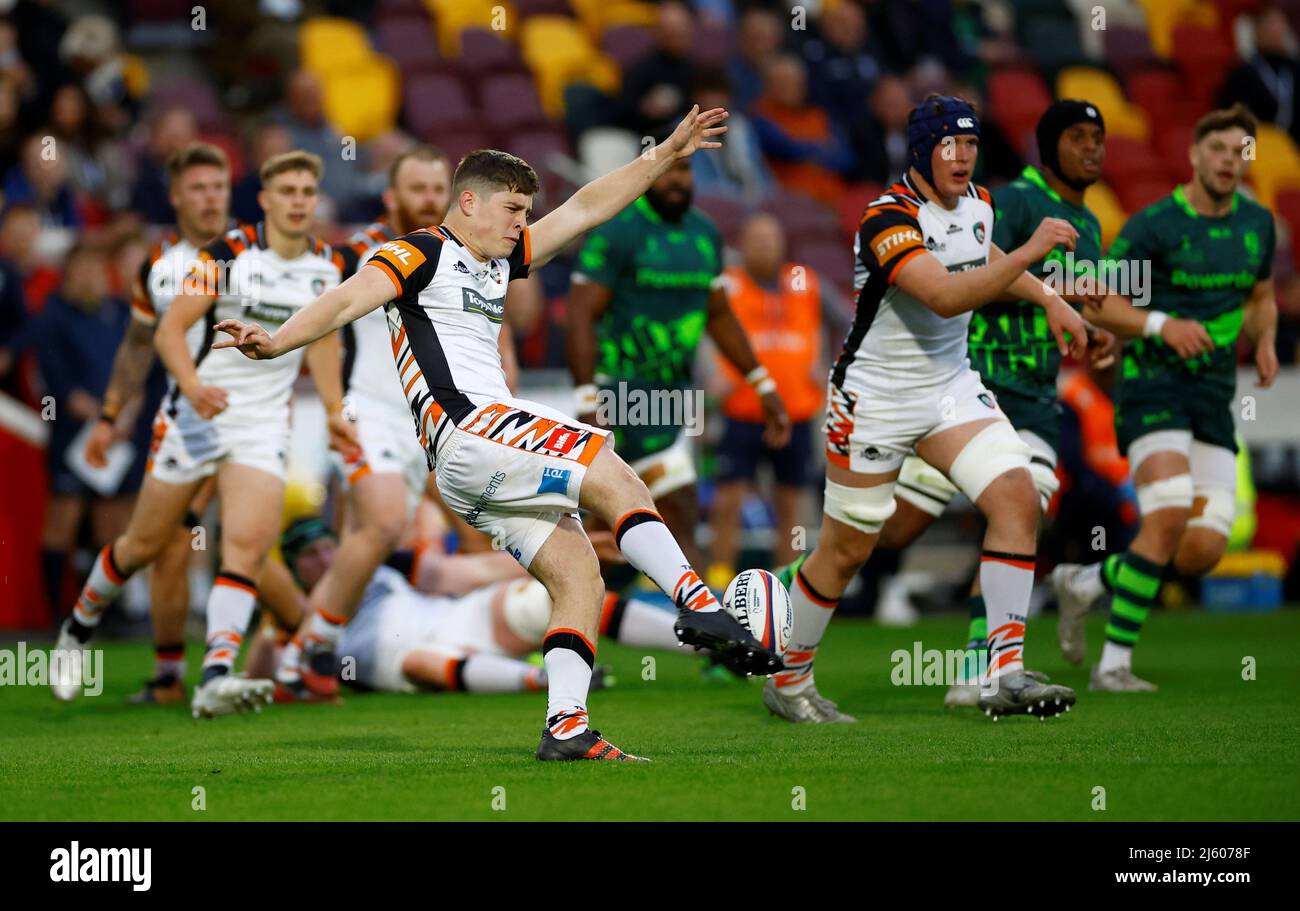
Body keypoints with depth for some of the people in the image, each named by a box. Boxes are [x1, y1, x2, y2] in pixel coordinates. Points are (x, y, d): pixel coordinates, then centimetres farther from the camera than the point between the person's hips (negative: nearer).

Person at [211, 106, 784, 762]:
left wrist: (664, 156, 27)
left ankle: (566, 728, -9)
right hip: (467, 431, -9)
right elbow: (347, 300, -15)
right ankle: (698, 605, -26)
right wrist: (276, 342, -31)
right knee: (614, 478, -21)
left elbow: (584, 209, 28)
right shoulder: (417, 256, 0)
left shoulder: (499, 261, 24)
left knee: (578, 575, -3)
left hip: (482, 467, 9)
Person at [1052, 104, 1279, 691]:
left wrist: (1264, 344, 5)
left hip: (1213, 400, 6)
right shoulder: (1153, 225, -9)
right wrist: (1158, 324, -26)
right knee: (1169, 516, -25)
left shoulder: (1257, 223, 9)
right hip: (1152, 385, -6)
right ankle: (1113, 665, -14)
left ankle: (1087, 583, 19)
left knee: (1205, 550, -7)